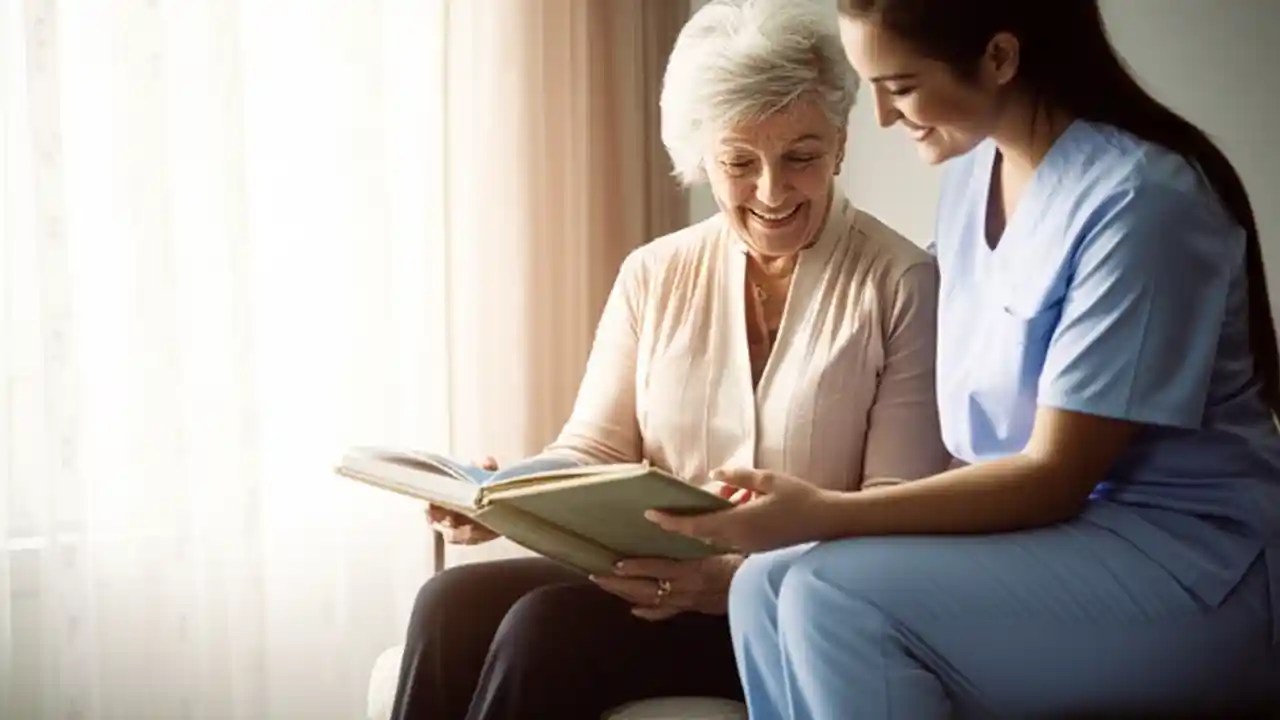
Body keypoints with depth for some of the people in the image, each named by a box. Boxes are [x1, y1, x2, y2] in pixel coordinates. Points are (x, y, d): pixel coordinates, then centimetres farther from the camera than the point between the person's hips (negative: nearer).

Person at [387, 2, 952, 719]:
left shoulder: (903, 285, -5)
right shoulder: (654, 275, 10)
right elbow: (593, 450, 8)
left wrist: (741, 577, -25)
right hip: (656, 582, 5)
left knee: (547, 628, -28)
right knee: (453, 605, -23)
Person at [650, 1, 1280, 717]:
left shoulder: (1137, 202, -19)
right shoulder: (973, 172, 5)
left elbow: (1056, 476, -20)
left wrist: (825, 515, -26)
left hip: (1189, 556, -7)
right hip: (1051, 527, 8)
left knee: (839, 599, -24)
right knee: (766, 588, -11)